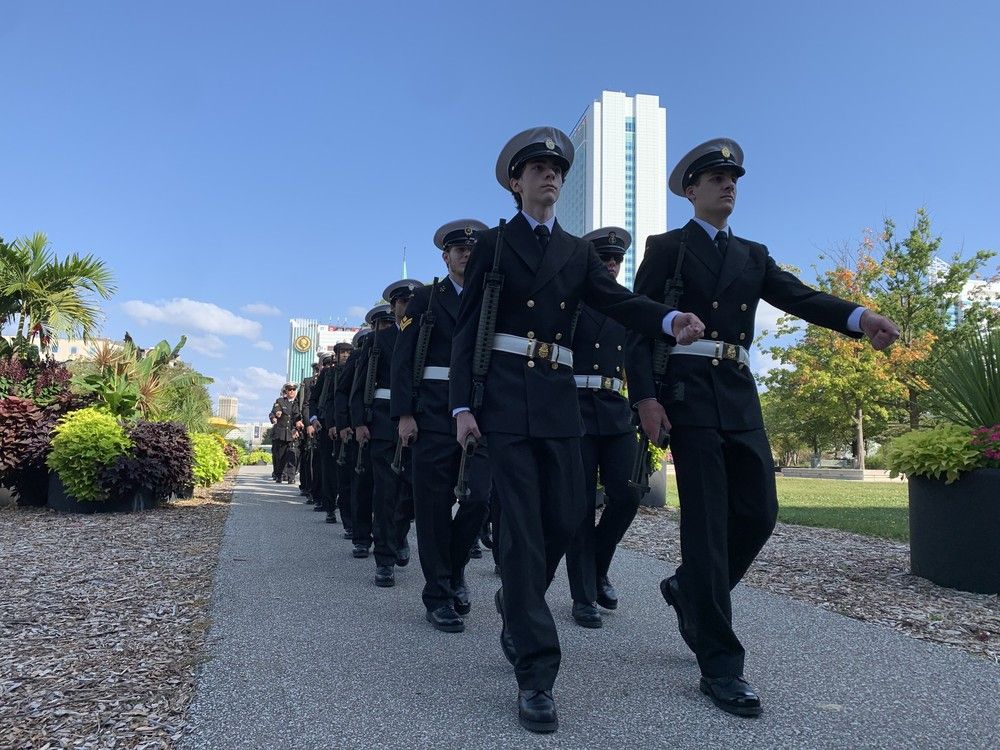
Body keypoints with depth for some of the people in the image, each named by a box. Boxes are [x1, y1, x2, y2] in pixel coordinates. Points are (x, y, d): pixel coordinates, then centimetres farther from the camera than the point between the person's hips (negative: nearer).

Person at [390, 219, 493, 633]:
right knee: (434, 504, 0)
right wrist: (404, 414, -8)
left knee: (478, 498, -5)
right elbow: (402, 361, 1)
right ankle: (438, 595, 12)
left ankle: (454, 570, 22)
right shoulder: (425, 299, 8)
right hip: (433, 412, -2)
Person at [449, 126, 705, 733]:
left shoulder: (578, 252, 17)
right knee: (523, 524, -8)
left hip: (559, 397, 4)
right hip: (505, 392, -4)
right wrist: (462, 406, -8)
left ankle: (516, 603, 33)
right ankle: (536, 672, -3)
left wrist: (671, 320, -21)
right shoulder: (493, 244, 8)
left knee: (566, 517, 3)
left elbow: (619, 301, 1)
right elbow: (467, 329, 2)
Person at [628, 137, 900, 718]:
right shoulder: (666, 248, 5)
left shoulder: (754, 255, 20)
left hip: (740, 397, 6)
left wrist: (859, 316, -16)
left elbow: (800, 297, 4)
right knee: (707, 521, -7)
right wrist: (645, 397, -16)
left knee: (758, 513, 3)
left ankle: (689, 590, 30)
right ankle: (720, 665, 1)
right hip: (689, 395, -5)